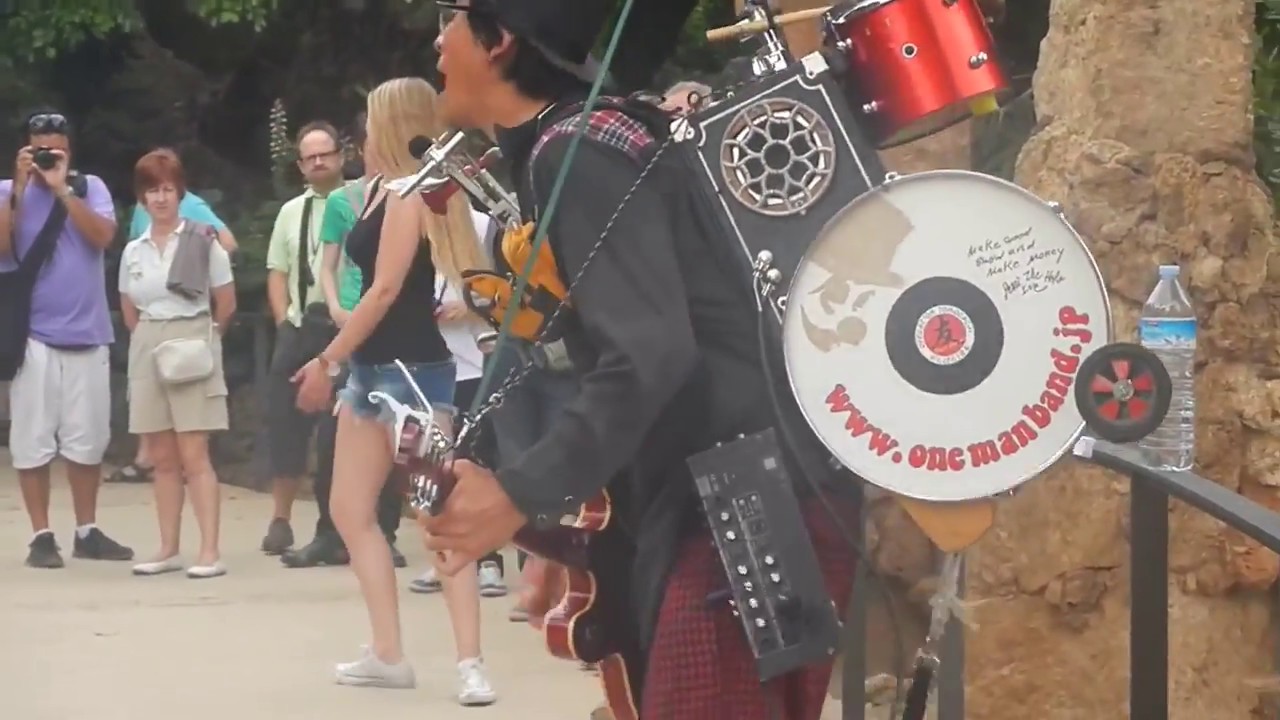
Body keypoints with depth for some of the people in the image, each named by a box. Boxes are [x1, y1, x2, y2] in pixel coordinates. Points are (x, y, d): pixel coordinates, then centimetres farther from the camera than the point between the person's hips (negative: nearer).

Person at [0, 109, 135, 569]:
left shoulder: (89, 188, 6)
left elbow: (102, 236, -11)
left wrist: (61, 188, -13)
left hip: (87, 334, 2)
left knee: (88, 439, 7)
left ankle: (87, 532, 18)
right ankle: (41, 536, 3)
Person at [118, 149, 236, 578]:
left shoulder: (204, 242, -4)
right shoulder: (133, 252, 9)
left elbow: (226, 305, 3)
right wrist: (152, 340, 12)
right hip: (147, 353, 5)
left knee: (193, 454, -10)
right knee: (162, 458, 7)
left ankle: (210, 552, -11)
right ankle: (168, 550, 11)